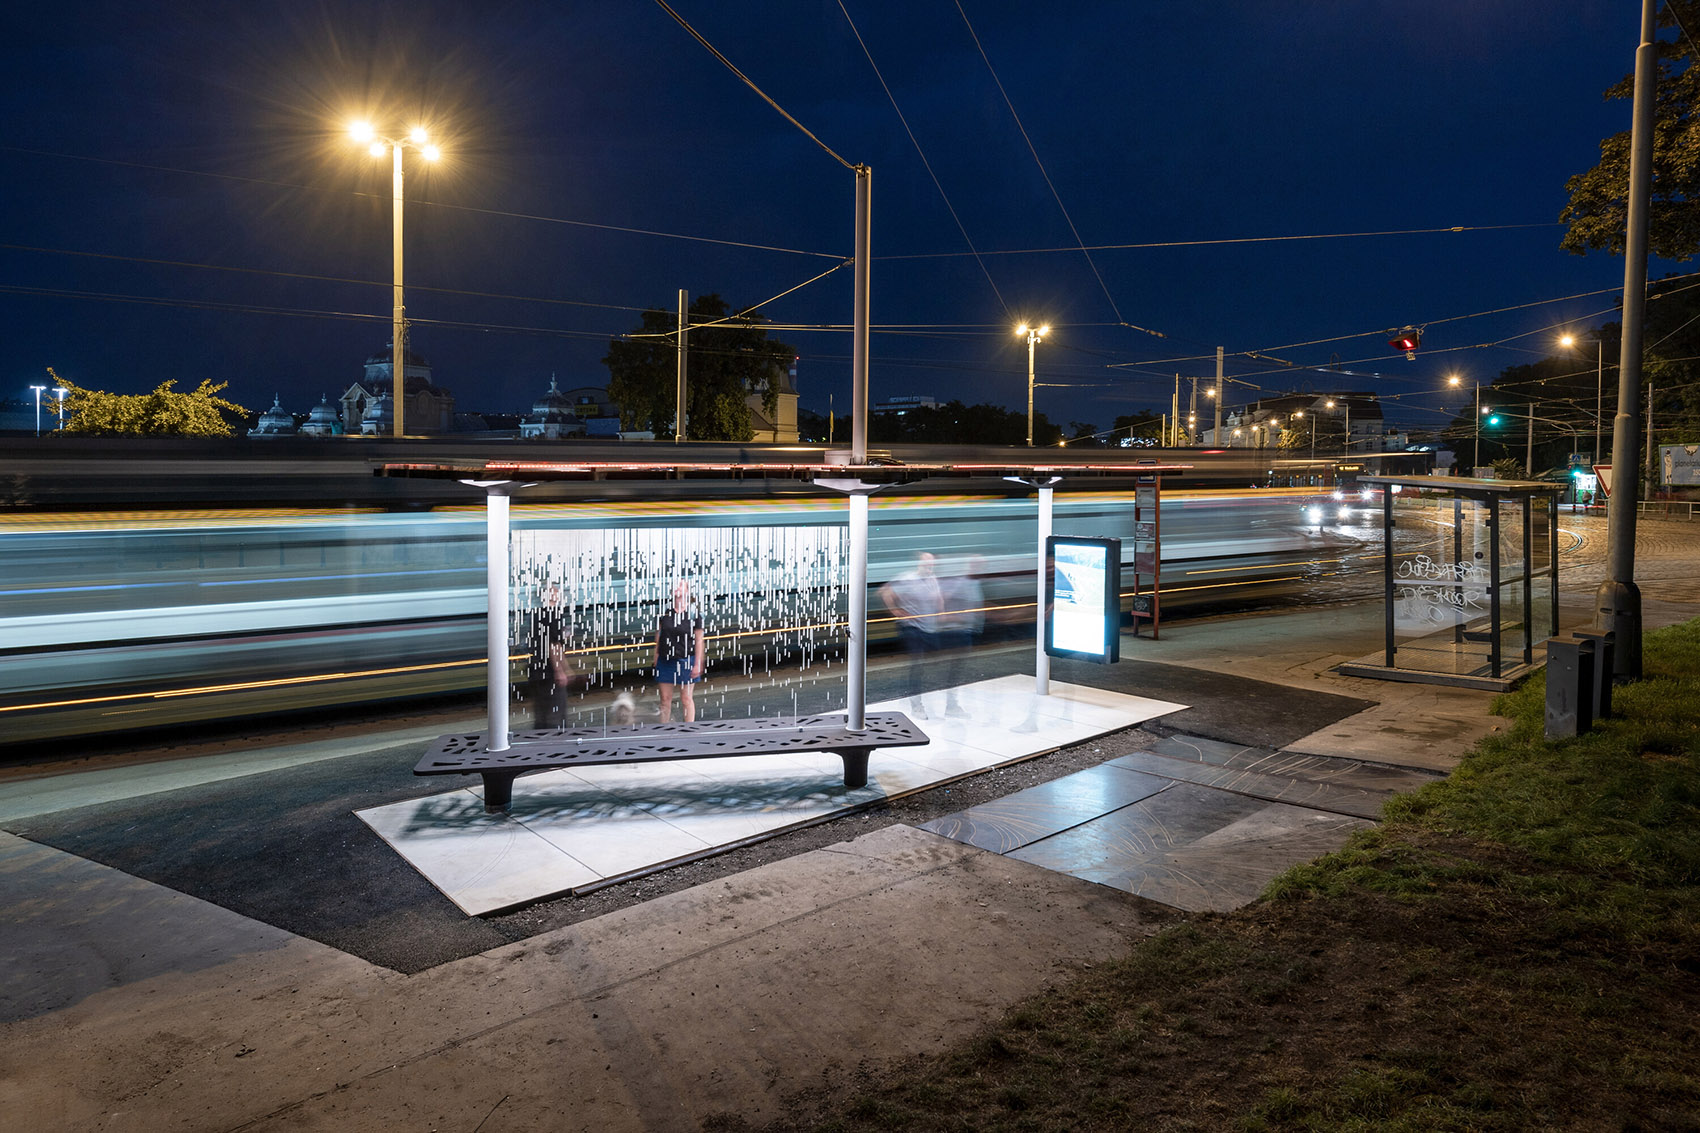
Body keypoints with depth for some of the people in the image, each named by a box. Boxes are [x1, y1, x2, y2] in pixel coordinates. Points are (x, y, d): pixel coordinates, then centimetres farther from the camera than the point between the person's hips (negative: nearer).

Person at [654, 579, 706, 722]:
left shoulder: (693, 613, -4)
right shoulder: (664, 613, 5)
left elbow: (699, 641, -4)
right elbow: (658, 638, 10)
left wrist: (697, 664, -8)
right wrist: (655, 661, 7)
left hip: (685, 661, -3)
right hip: (665, 661, 3)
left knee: (686, 699, 5)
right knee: (665, 699, 7)